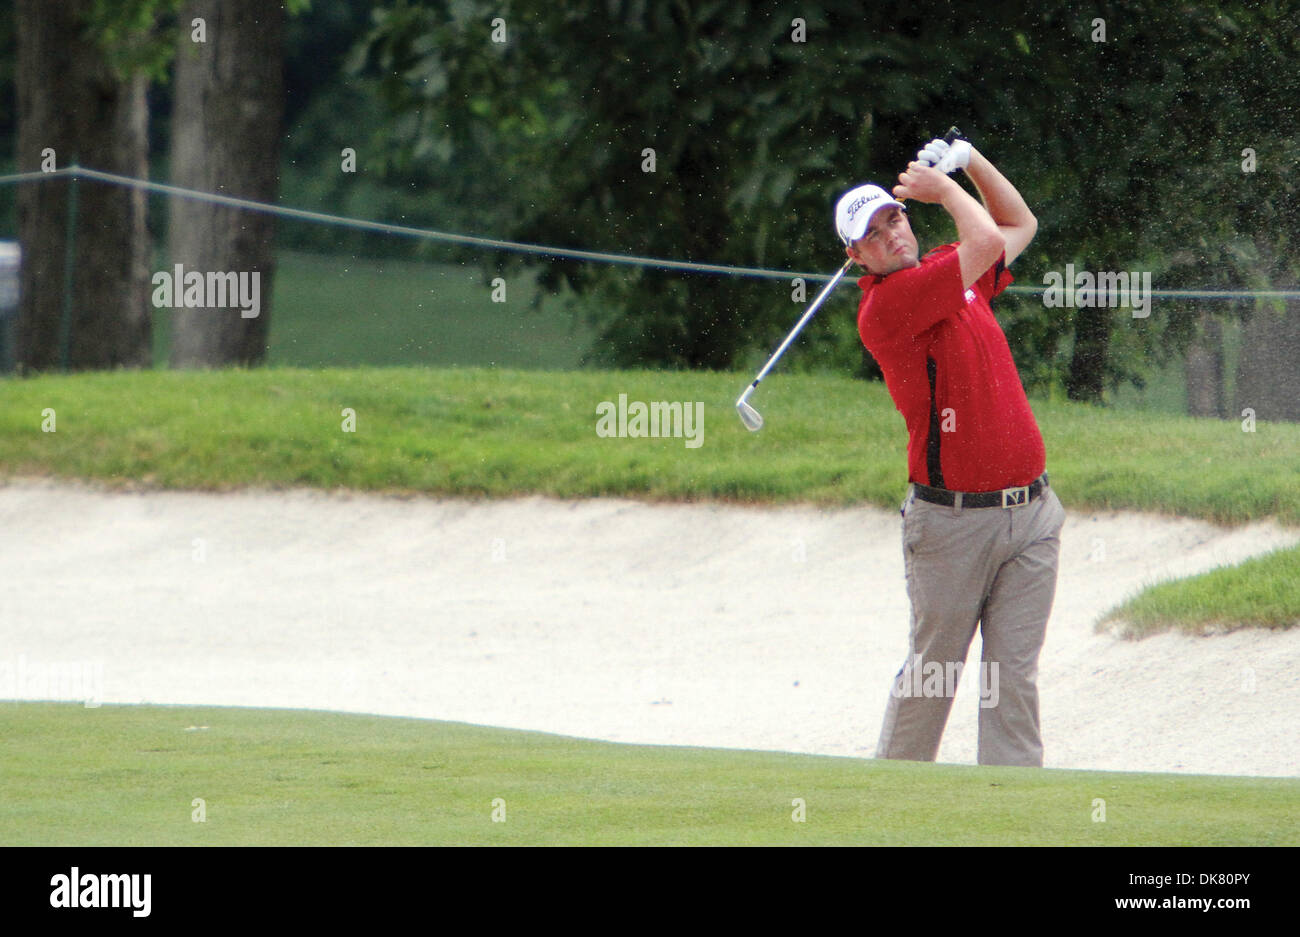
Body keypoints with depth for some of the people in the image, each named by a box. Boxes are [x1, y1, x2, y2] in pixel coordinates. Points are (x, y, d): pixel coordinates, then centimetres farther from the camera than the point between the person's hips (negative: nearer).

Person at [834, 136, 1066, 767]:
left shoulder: (952, 274, 13)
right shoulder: (883, 307, -12)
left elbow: (1019, 225, 30)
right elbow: (986, 242, -19)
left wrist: (970, 161, 17)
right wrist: (946, 187, -2)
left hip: (1028, 512, 6)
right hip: (952, 520, -6)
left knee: (1014, 676, 0)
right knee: (933, 671, 4)